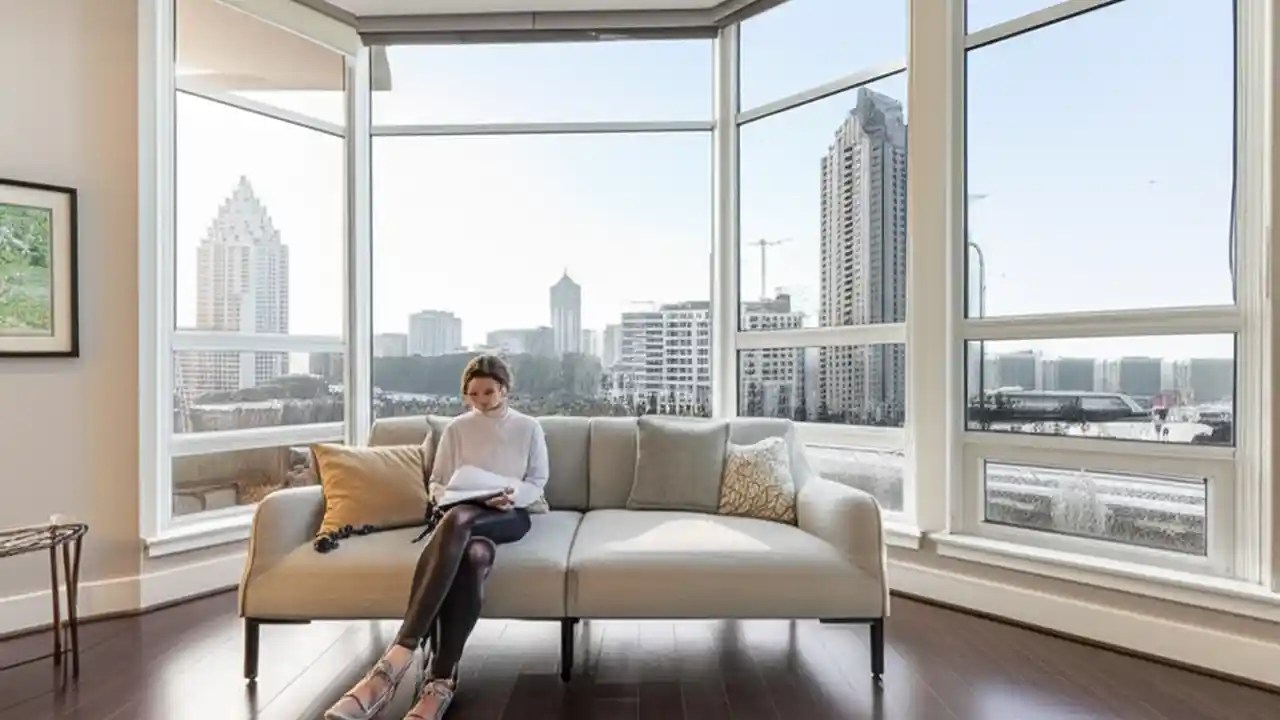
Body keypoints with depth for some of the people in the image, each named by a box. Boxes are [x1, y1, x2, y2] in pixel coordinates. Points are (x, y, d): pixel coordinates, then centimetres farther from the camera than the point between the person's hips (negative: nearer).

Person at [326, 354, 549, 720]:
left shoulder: (529, 428, 10)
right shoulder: (456, 429, 14)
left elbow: (537, 481, 8)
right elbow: (436, 484, 15)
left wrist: (511, 495, -13)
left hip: (512, 514, -1)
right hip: (465, 515, 2)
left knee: (458, 520, -38)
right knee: (474, 554, -39)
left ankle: (395, 661, -42)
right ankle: (441, 680, -44)